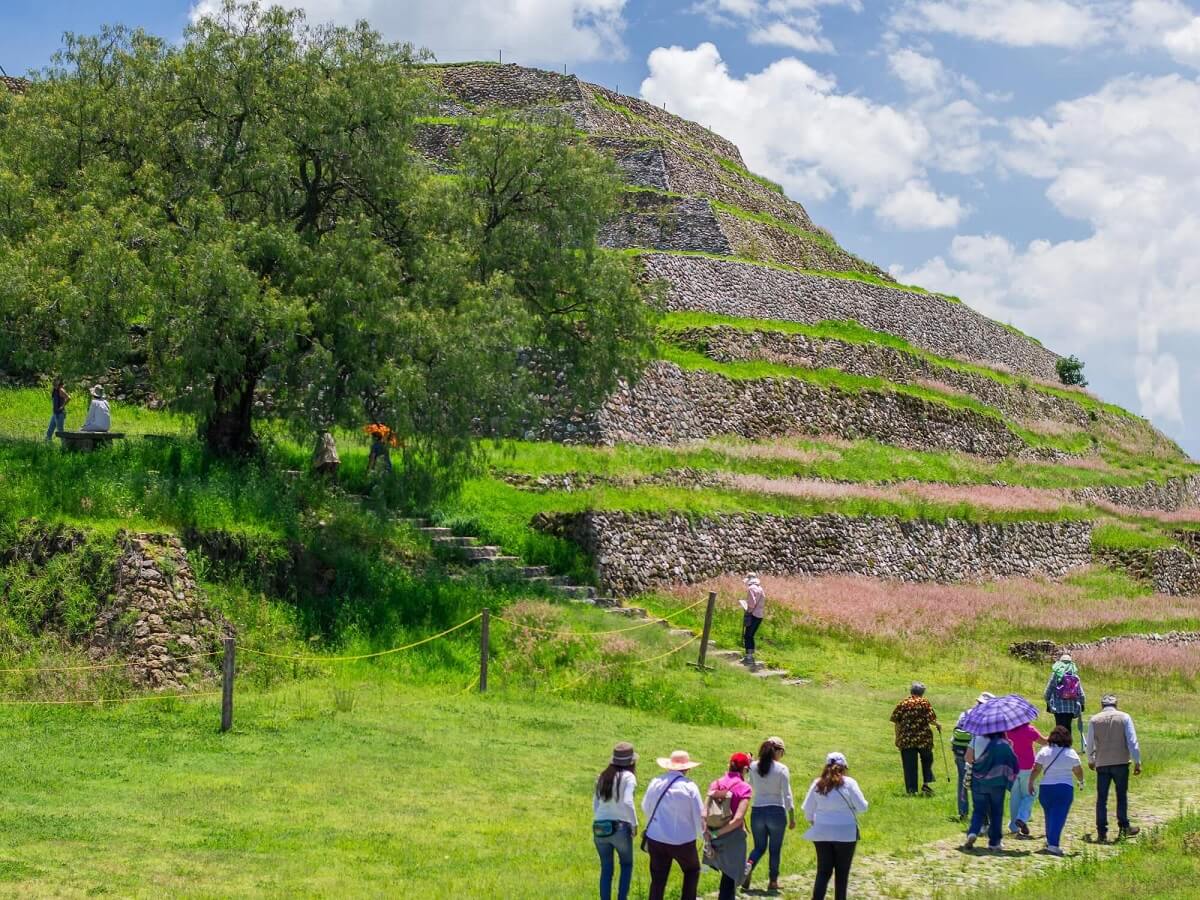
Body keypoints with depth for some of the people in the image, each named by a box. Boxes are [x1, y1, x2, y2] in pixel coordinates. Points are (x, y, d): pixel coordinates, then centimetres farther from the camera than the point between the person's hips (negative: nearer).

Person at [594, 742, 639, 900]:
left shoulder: (603, 777, 10)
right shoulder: (628, 777, -7)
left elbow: (595, 804, 14)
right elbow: (627, 802, -19)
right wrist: (634, 823, -9)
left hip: (599, 828, 4)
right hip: (620, 827, -4)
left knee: (606, 869, 16)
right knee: (627, 864, 18)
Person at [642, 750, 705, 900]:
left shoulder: (656, 782, -2)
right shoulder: (689, 786, -13)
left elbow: (645, 807, 12)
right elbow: (699, 815, -8)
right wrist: (702, 833, 11)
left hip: (656, 838, 3)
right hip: (683, 841, -3)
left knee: (658, 880, 11)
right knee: (692, 871, 22)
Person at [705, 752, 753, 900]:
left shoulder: (715, 784, 3)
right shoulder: (744, 788, -9)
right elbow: (738, 819, -19)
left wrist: (707, 838, -8)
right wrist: (717, 834, -14)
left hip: (715, 837, 4)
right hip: (733, 837, -4)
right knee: (730, 879, 6)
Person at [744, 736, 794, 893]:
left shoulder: (754, 767, 0)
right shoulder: (782, 769, -10)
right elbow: (787, 795, -9)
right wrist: (792, 817, -3)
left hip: (757, 811, 3)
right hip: (776, 812, -3)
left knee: (759, 847, 15)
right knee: (775, 849, 12)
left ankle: (749, 865, -13)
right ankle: (773, 881, 16)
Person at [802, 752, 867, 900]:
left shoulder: (817, 784, 1)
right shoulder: (848, 783, -9)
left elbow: (807, 809, 6)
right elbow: (862, 807, -7)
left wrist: (813, 822, 23)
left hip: (822, 832, 3)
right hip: (845, 833, -3)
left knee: (823, 871, 7)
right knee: (842, 872, 9)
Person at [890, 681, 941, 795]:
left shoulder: (902, 703, 3)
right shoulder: (925, 703, -4)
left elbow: (895, 720, 3)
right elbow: (931, 720, -10)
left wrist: (898, 737, 13)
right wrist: (937, 725, 11)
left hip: (906, 740, 1)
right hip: (923, 738, -1)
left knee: (909, 765, 5)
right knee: (927, 760, 19)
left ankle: (911, 789, 4)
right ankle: (926, 783, 8)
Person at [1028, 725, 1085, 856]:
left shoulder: (1044, 751, 0)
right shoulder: (1071, 753, -1)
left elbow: (1035, 770, -1)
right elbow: (1078, 772, 9)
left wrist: (1031, 783, 12)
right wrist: (1081, 782, 29)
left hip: (1046, 788, 2)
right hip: (1065, 788, -2)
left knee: (1050, 815, 18)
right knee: (1059, 816, -5)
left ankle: (1050, 841, 30)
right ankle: (1053, 844, -17)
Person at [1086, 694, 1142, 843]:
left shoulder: (1094, 720, 3)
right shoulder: (1124, 718, -1)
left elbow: (1089, 744, 9)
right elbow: (1132, 742, -5)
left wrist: (1091, 760, 25)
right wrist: (1137, 762, 2)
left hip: (1102, 764, 1)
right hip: (1121, 762, -1)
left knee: (1102, 798, 5)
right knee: (1122, 796, 13)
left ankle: (1102, 832, 4)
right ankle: (1123, 827, 16)